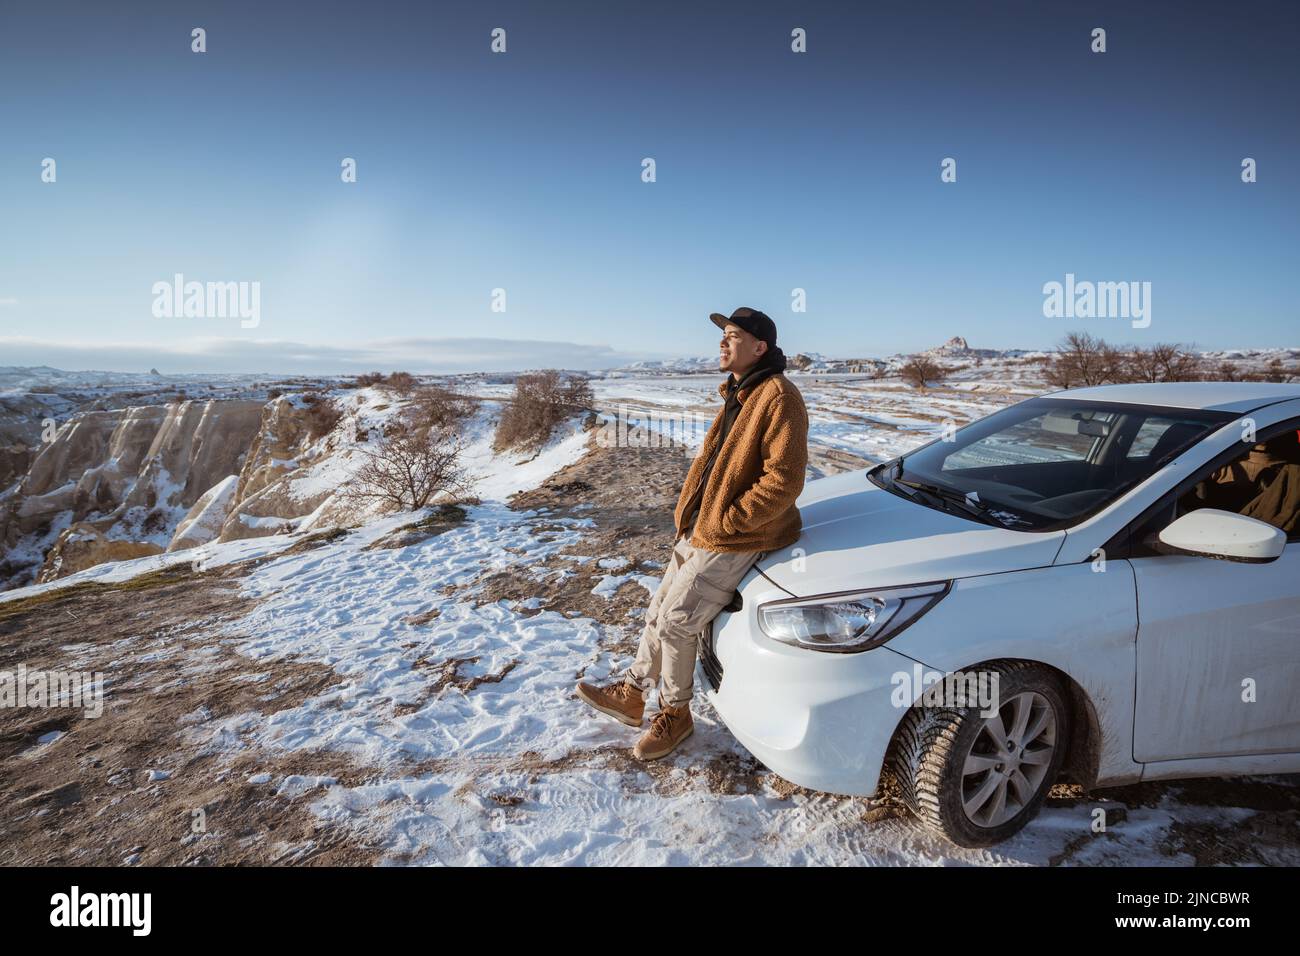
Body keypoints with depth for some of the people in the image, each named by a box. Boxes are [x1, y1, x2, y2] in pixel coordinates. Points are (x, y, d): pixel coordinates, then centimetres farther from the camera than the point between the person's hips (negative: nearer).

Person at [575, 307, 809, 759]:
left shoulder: (779, 396, -18)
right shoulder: (736, 395, 13)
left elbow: (784, 481, -24)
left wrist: (728, 519, -19)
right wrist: (686, 510, 7)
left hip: (733, 540, -9)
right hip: (698, 530, 9)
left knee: (676, 622, -5)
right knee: (660, 608, 15)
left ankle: (675, 715, 18)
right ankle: (631, 695, 32)